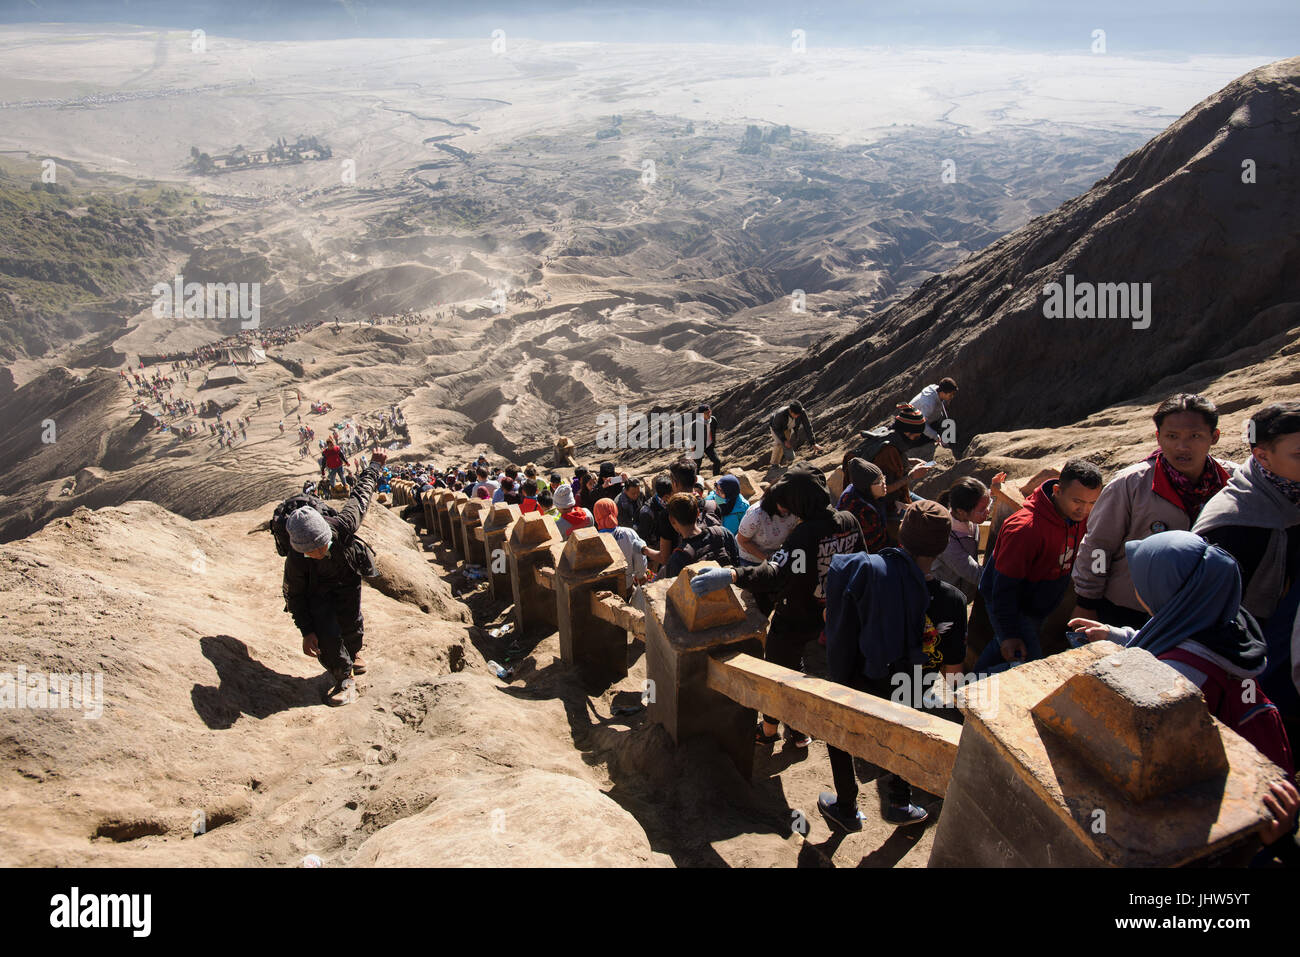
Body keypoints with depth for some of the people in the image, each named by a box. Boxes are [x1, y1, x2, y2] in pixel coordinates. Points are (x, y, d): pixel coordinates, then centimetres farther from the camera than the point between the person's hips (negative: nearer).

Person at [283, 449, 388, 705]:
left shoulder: (343, 526, -37)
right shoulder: (295, 560, -36)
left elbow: (359, 495, -19)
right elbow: (295, 596, -19)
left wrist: (375, 465, -4)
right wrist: (306, 631, -22)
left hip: (347, 580, 2)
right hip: (317, 591, -2)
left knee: (352, 624, 11)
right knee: (326, 634, -16)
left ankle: (353, 652, 47)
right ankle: (344, 680, 7)